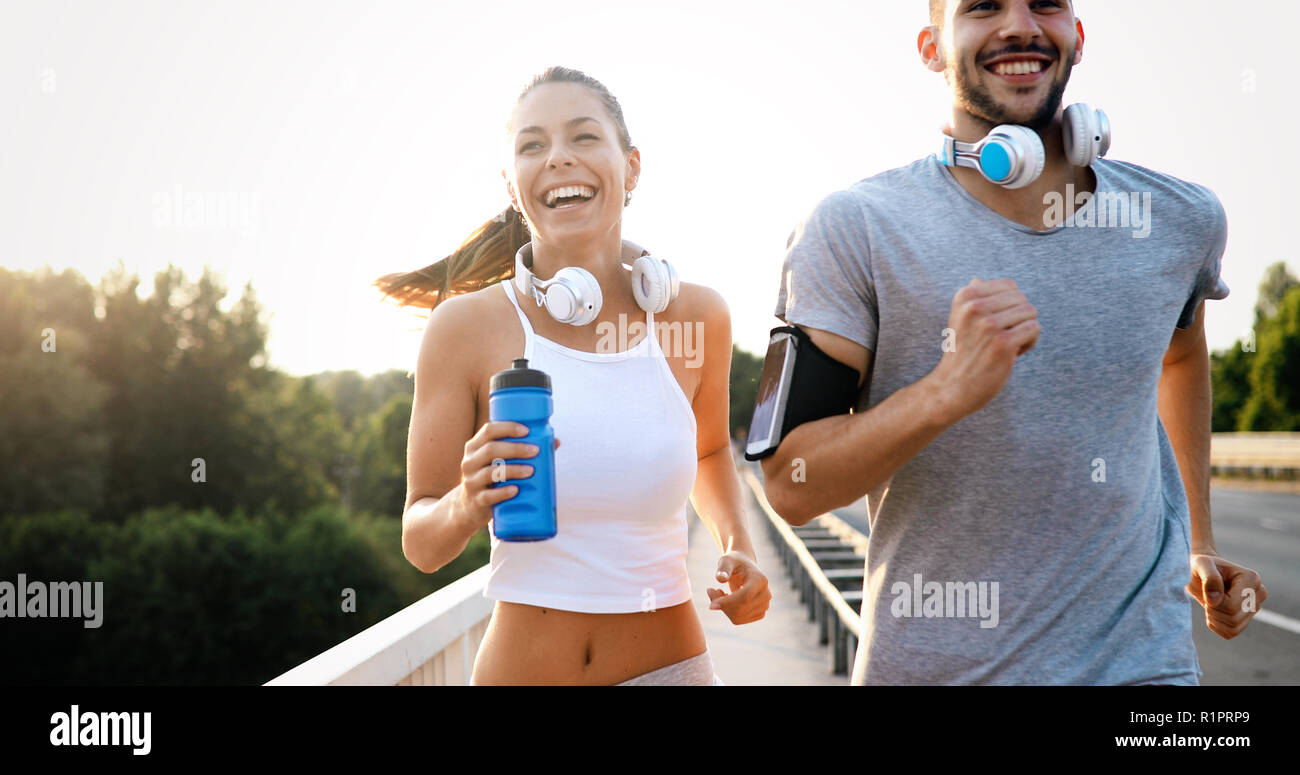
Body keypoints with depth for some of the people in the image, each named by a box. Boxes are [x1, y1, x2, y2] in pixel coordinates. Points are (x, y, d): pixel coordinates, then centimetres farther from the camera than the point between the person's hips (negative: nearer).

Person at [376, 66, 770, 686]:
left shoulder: (697, 317, -4)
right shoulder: (466, 327, -10)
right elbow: (420, 545, -4)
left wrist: (738, 548, 0)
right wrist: (465, 506, -24)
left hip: (670, 664, 1)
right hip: (518, 665, -1)